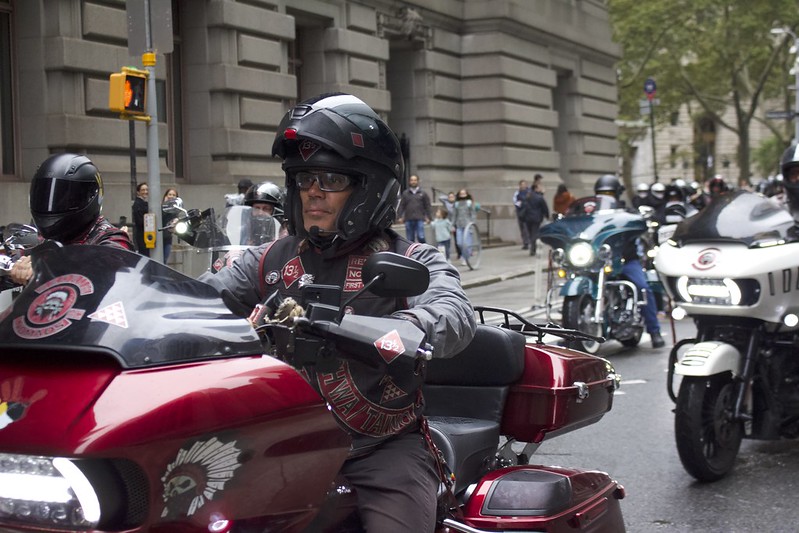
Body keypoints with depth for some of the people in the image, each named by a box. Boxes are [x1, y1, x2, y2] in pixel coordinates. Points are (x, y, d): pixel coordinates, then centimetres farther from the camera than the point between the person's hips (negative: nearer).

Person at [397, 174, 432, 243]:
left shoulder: (423, 193, 8)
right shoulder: (405, 193, 10)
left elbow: (427, 205, 7)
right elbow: (401, 206, 7)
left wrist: (428, 217, -1)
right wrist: (400, 216, -1)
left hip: (419, 219, -2)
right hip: (408, 220, 2)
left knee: (421, 237, -11)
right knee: (410, 239, 4)